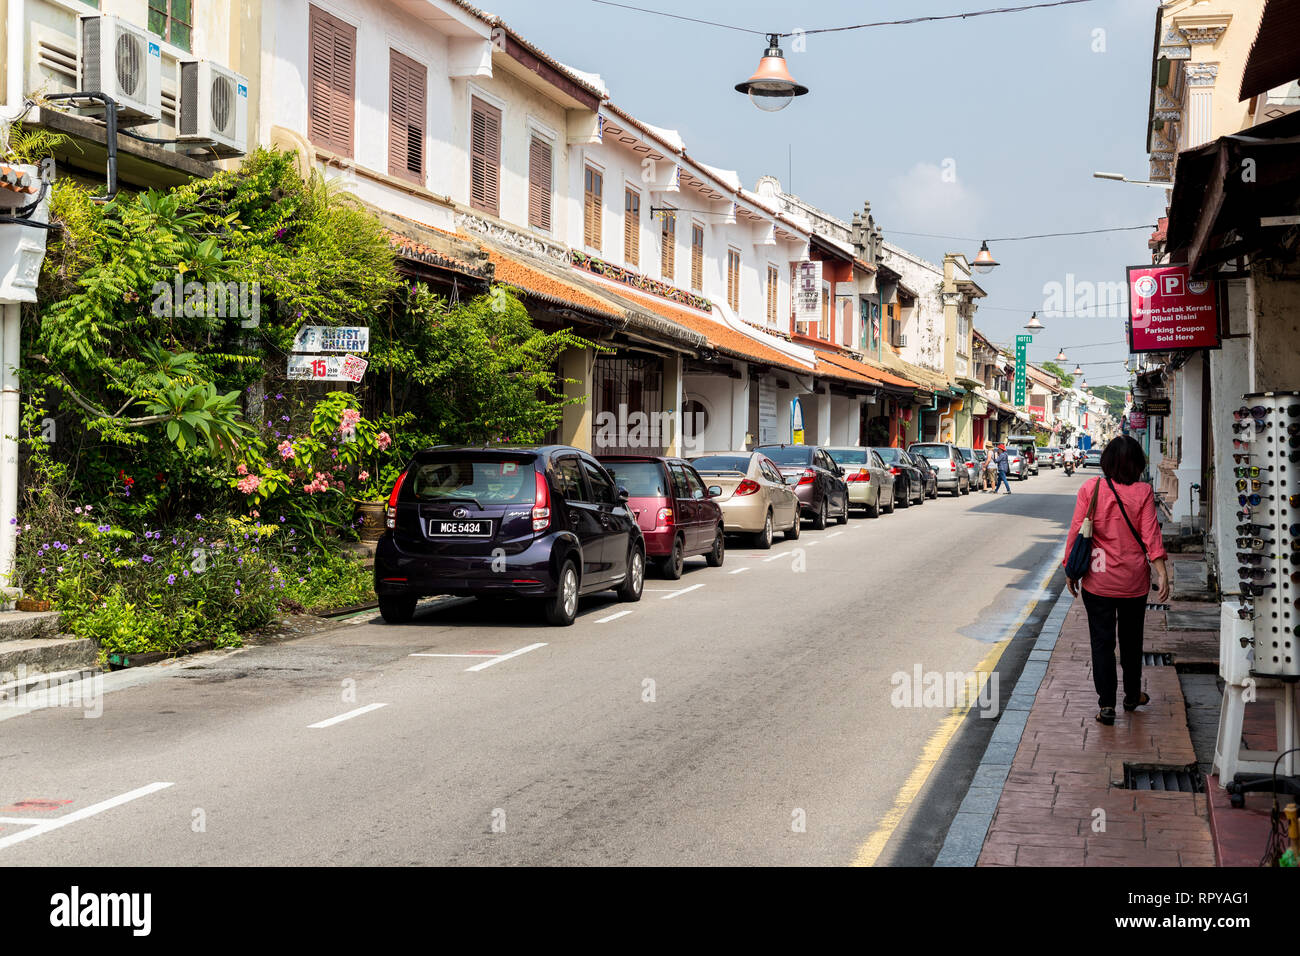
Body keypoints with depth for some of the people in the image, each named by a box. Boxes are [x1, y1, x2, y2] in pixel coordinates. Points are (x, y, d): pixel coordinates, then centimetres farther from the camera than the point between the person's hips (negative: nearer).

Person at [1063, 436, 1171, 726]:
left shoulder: (1091, 489, -7)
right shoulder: (1143, 492, -8)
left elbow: (1076, 532, -5)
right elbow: (1150, 534, -11)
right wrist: (1162, 573, -8)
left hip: (1098, 580, -1)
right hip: (1133, 580, 1)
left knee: (1102, 642, 6)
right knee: (1131, 639, 19)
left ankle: (1106, 705, 2)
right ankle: (1132, 696, 34)